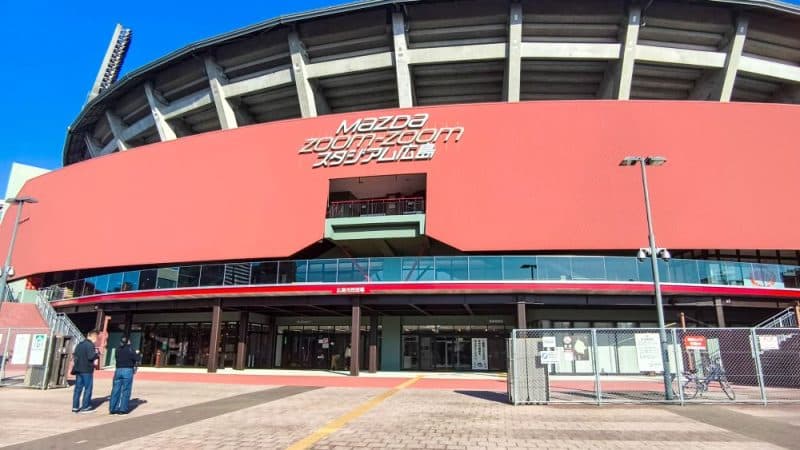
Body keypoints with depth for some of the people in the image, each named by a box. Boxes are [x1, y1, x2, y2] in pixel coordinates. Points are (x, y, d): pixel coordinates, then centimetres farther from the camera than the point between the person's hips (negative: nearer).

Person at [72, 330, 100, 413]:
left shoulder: (79, 344, 13)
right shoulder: (90, 345, -14)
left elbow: (74, 356, 15)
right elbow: (91, 357, -21)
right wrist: (97, 354, -4)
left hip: (78, 369, 8)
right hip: (87, 370, -8)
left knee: (78, 388, 10)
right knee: (88, 388, 0)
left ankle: (75, 407, 13)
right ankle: (85, 407, 2)